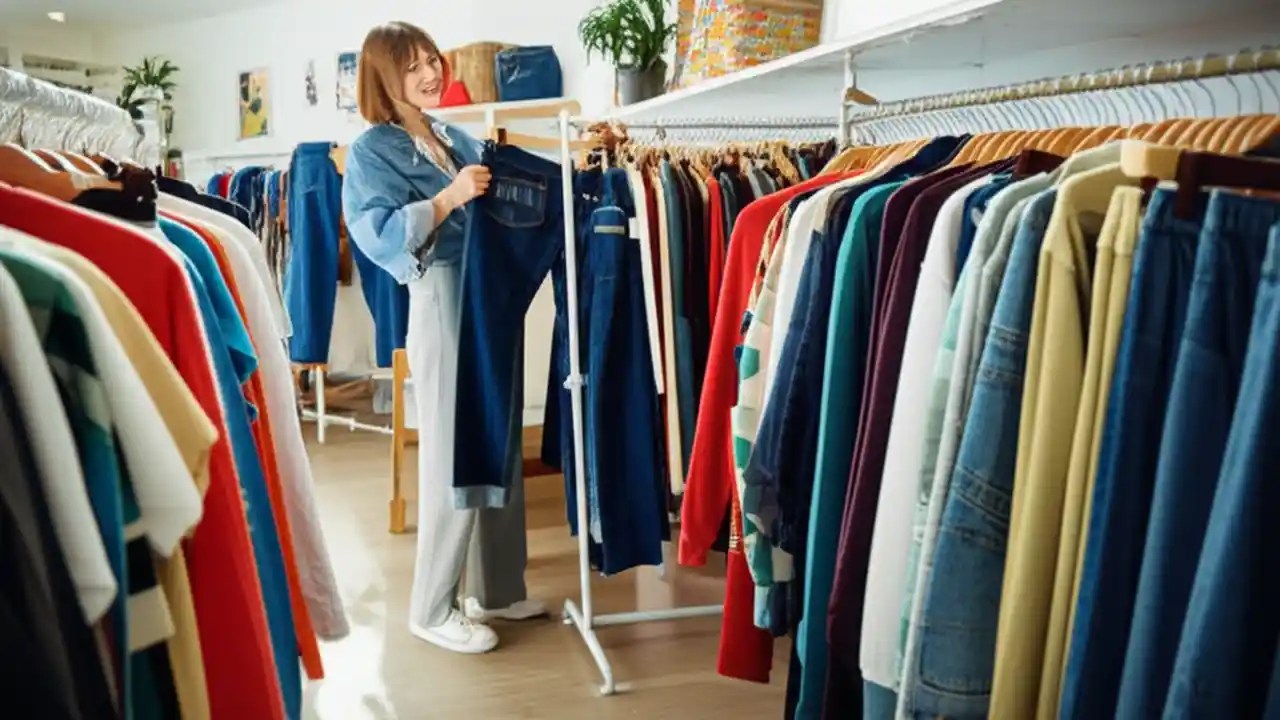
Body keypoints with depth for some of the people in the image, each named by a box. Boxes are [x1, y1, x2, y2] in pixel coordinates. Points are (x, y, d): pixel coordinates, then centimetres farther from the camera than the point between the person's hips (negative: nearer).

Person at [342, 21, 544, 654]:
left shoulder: (458, 139, 16)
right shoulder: (372, 151, -4)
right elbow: (376, 235, -18)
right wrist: (447, 199, -25)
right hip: (443, 306, -7)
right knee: (452, 460, -2)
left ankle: (495, 588, 28)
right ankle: (432, 609, 14)